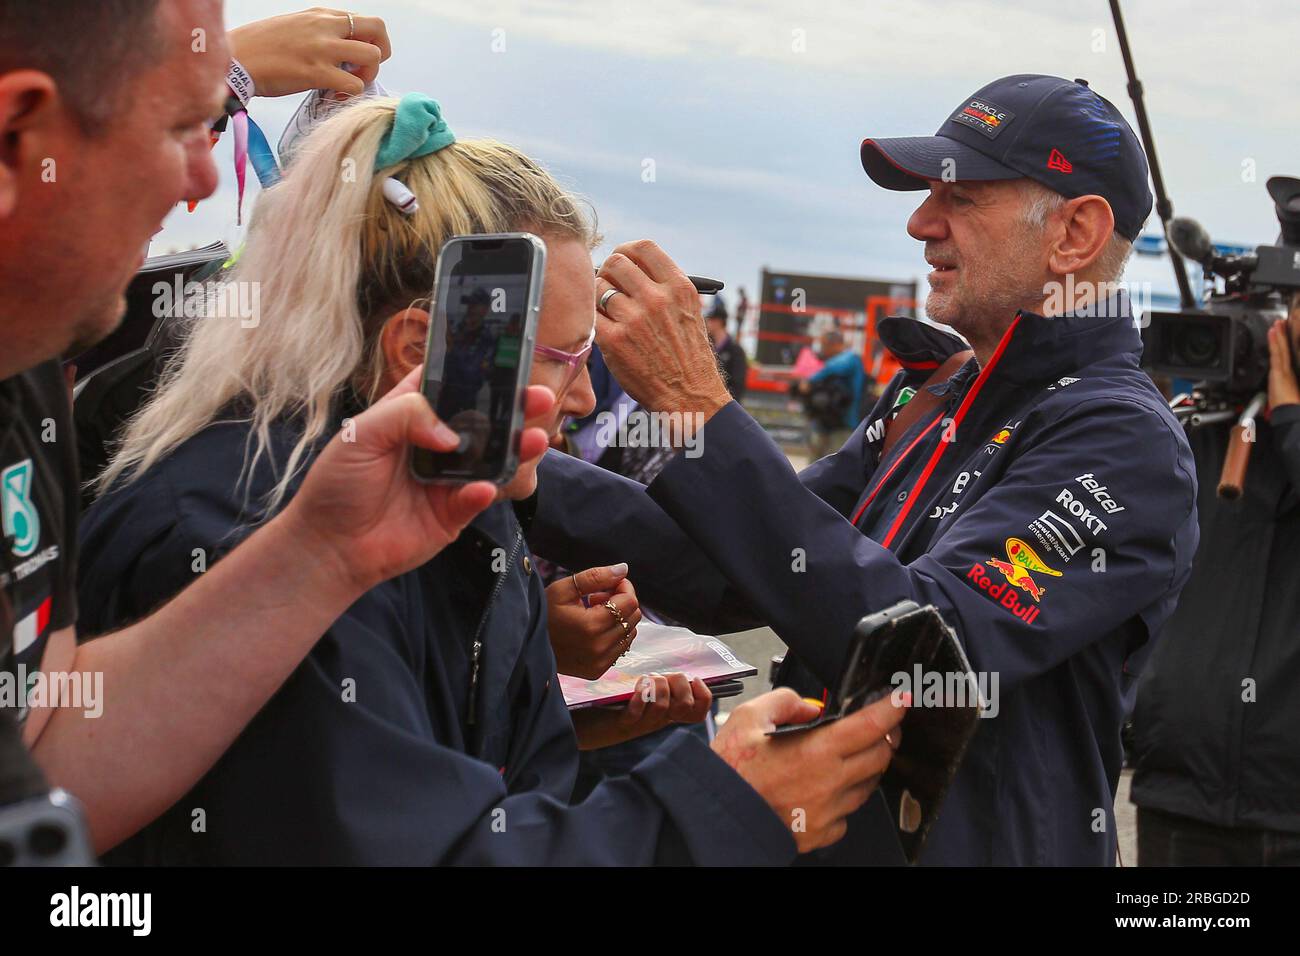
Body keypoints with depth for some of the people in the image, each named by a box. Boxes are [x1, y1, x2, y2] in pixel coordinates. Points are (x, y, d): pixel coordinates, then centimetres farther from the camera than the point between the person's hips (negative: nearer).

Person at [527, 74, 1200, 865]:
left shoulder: (1122, 437, -18)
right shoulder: (930, 399, 6)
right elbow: (730, 582, 2)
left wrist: (700, 412, -32)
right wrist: (522, 473, -9)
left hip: (974, 843, -7)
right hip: (815, 831, 7)